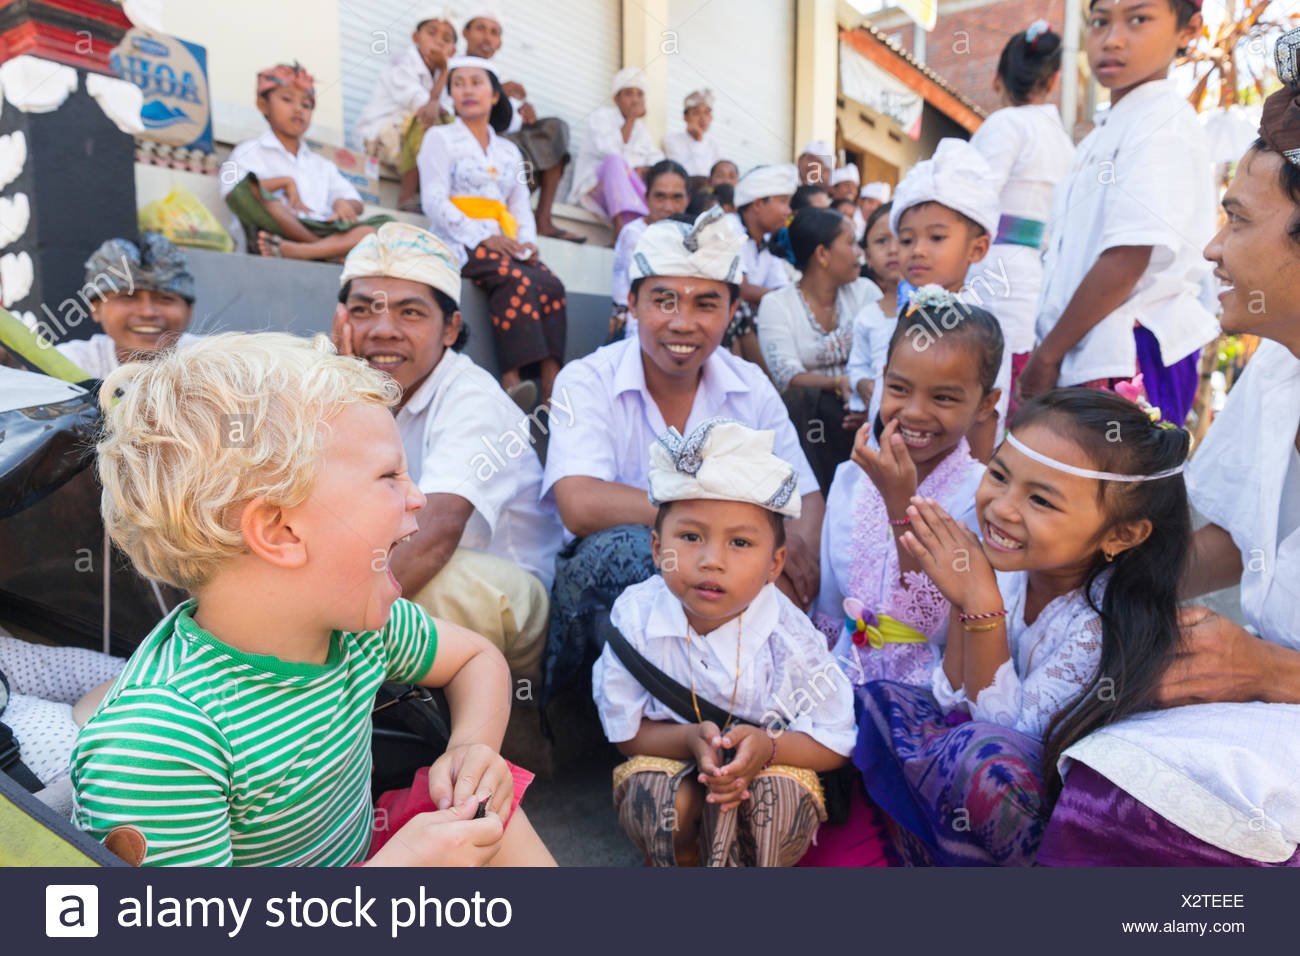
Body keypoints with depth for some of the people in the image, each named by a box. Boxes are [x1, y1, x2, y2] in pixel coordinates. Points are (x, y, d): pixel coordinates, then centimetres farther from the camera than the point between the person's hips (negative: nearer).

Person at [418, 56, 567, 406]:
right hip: (458, 239, -4)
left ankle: (551, 388, -34)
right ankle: (511, 379, -40)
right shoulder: (440, 138, 10)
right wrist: (483, 236, -17)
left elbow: (521, 204, 17)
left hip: (502, 241, 5)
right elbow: (435, 201, -4)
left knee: (551, 284, -24)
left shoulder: (508, 151, 25)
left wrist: (528, 240, -6)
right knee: (515, 279, -34)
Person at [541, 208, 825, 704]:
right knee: (623, 547, -35)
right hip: (609, 578, -3)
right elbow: (580, 505, -25)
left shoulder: (751, 387, 4)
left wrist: (799, 550, -20)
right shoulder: (587, 382, -9)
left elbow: (806, 497, 6)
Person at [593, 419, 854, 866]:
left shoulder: (789, 635, -20)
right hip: (671, 755, 1)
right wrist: (690, 740, -30)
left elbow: (835, 744, -9)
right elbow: (626, 732, -10)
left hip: (769, 767, 0)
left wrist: (768, 746, -29)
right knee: (652, 790, -30)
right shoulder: (636, 617, -19)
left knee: (780, 794, -31)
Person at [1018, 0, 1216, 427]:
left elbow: (1127, 260, -18)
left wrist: (1046, 355, -13)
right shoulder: (1104, 133, 19)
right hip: (1082, 356, 8)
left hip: (1129, 358, -8)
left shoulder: (1165, 122, -9)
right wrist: (1045, 351, 14)